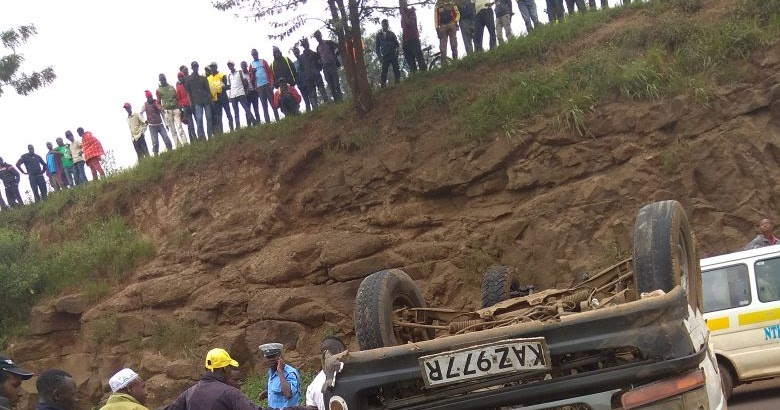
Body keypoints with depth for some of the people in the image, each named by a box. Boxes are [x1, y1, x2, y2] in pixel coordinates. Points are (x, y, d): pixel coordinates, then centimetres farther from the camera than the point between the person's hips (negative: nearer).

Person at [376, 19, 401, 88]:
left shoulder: (391, 34, 11)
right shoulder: (379, 35, 13)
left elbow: (397, 44, 9)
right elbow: (377, 47, 14)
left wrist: (396, 52, -8)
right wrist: (380, 56, 3)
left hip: (393, 55, 0)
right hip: (385, 56, 0)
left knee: (396, 69, -6)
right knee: (384, 71, -5)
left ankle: (398, 82, -5)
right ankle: (382, 85, -5)